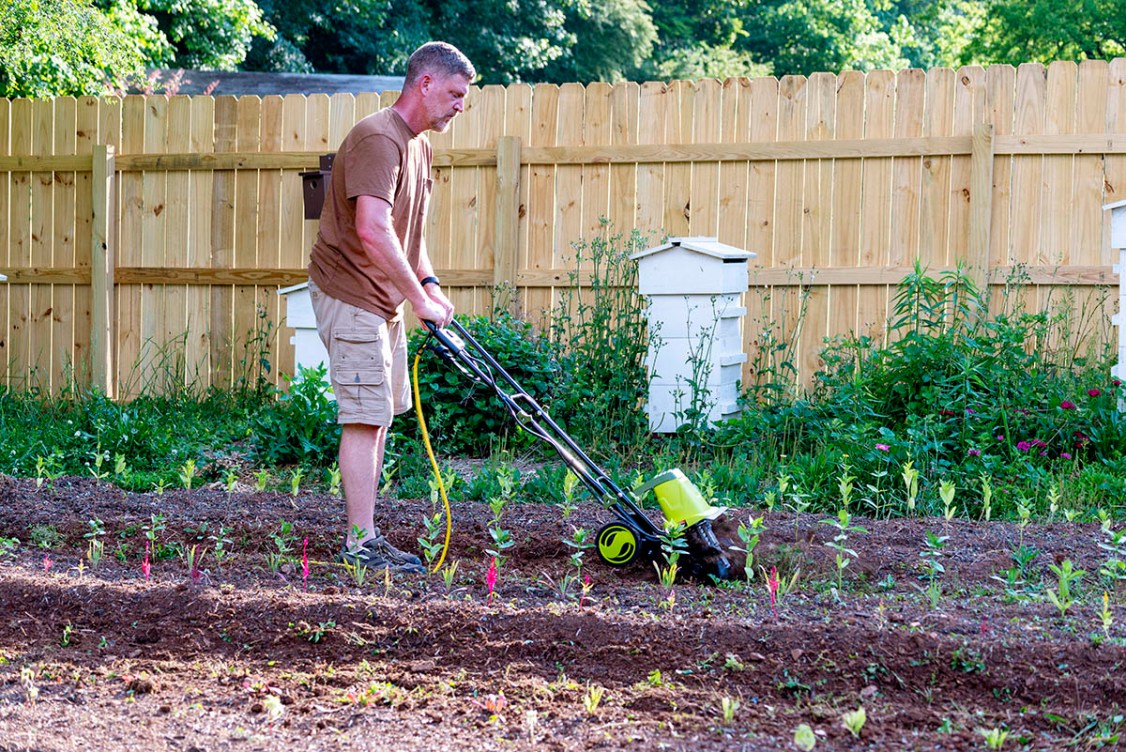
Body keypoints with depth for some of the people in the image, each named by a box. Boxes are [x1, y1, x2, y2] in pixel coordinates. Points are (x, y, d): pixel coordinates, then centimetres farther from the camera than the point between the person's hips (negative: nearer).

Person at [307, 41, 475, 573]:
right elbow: (372, 231, -31)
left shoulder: (418, 144, 13)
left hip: (384, 300, 11)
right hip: (349, 295, -11)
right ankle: (359, 544, -8)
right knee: (365, 417, -11)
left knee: (380, 416, 13)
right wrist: (419, 296, -26)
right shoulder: (378, 140, -20)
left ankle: (366, 536, 19)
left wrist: (428, 282, 10)